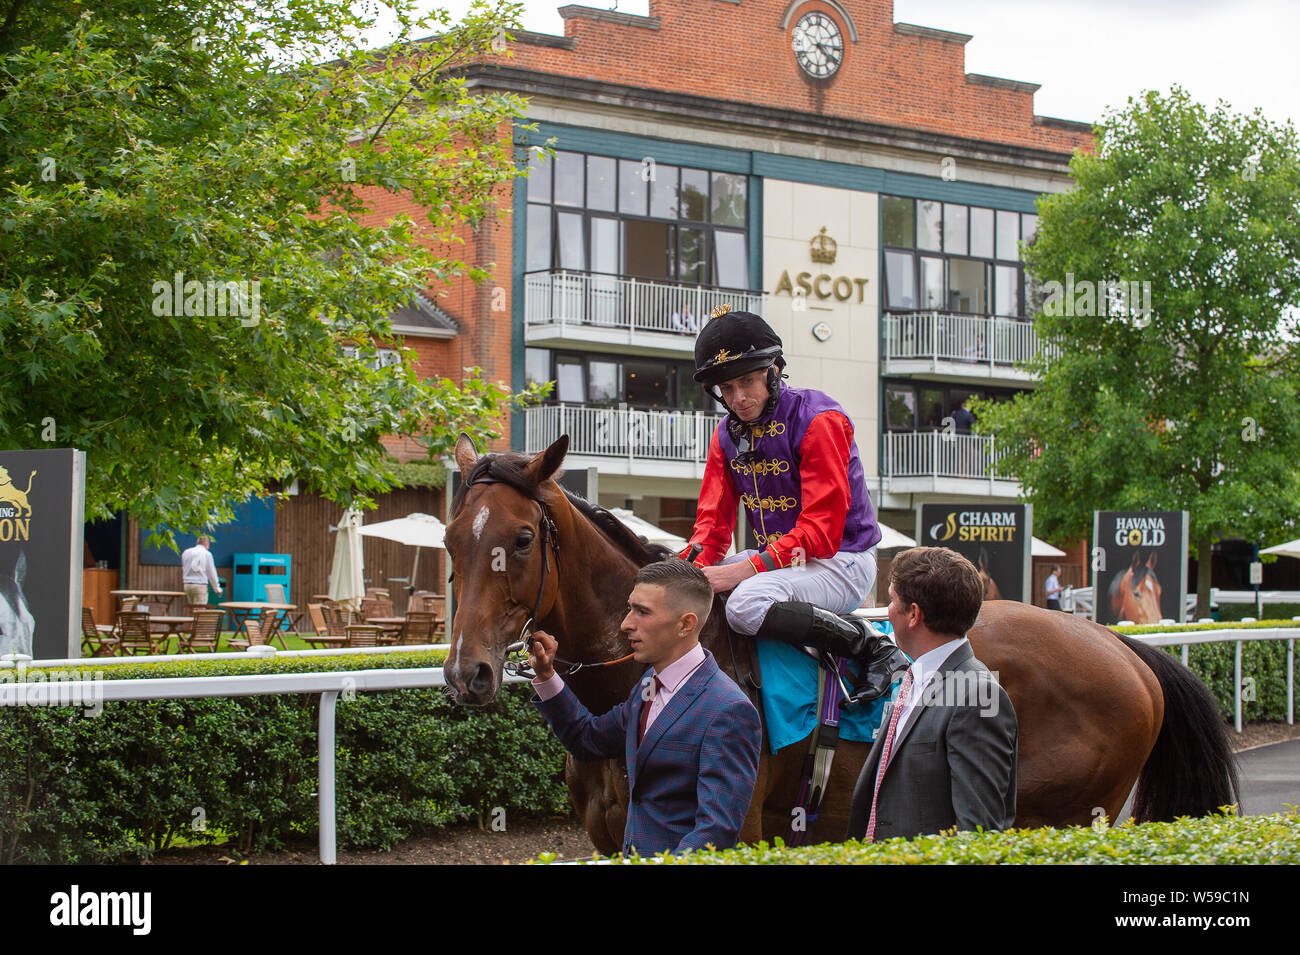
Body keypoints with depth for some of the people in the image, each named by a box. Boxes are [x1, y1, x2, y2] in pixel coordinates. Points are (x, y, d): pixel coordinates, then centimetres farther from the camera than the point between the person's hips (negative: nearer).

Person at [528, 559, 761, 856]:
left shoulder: (729, 712, -17)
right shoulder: (651, 683, 12)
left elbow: (718, 831, -22)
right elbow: (588, 739, 28)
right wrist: (546, 676, 15)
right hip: (634, 856, 8)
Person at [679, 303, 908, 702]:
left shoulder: (817, 418, -16)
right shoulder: (727, 434, 8)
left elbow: (821, 529, -23)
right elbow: (713, 519, 7)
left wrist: (741, 570, -30)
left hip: (841, 560, -8)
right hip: (776, 556, 8)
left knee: (747, 603, -34)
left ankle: (871, 646, -24)